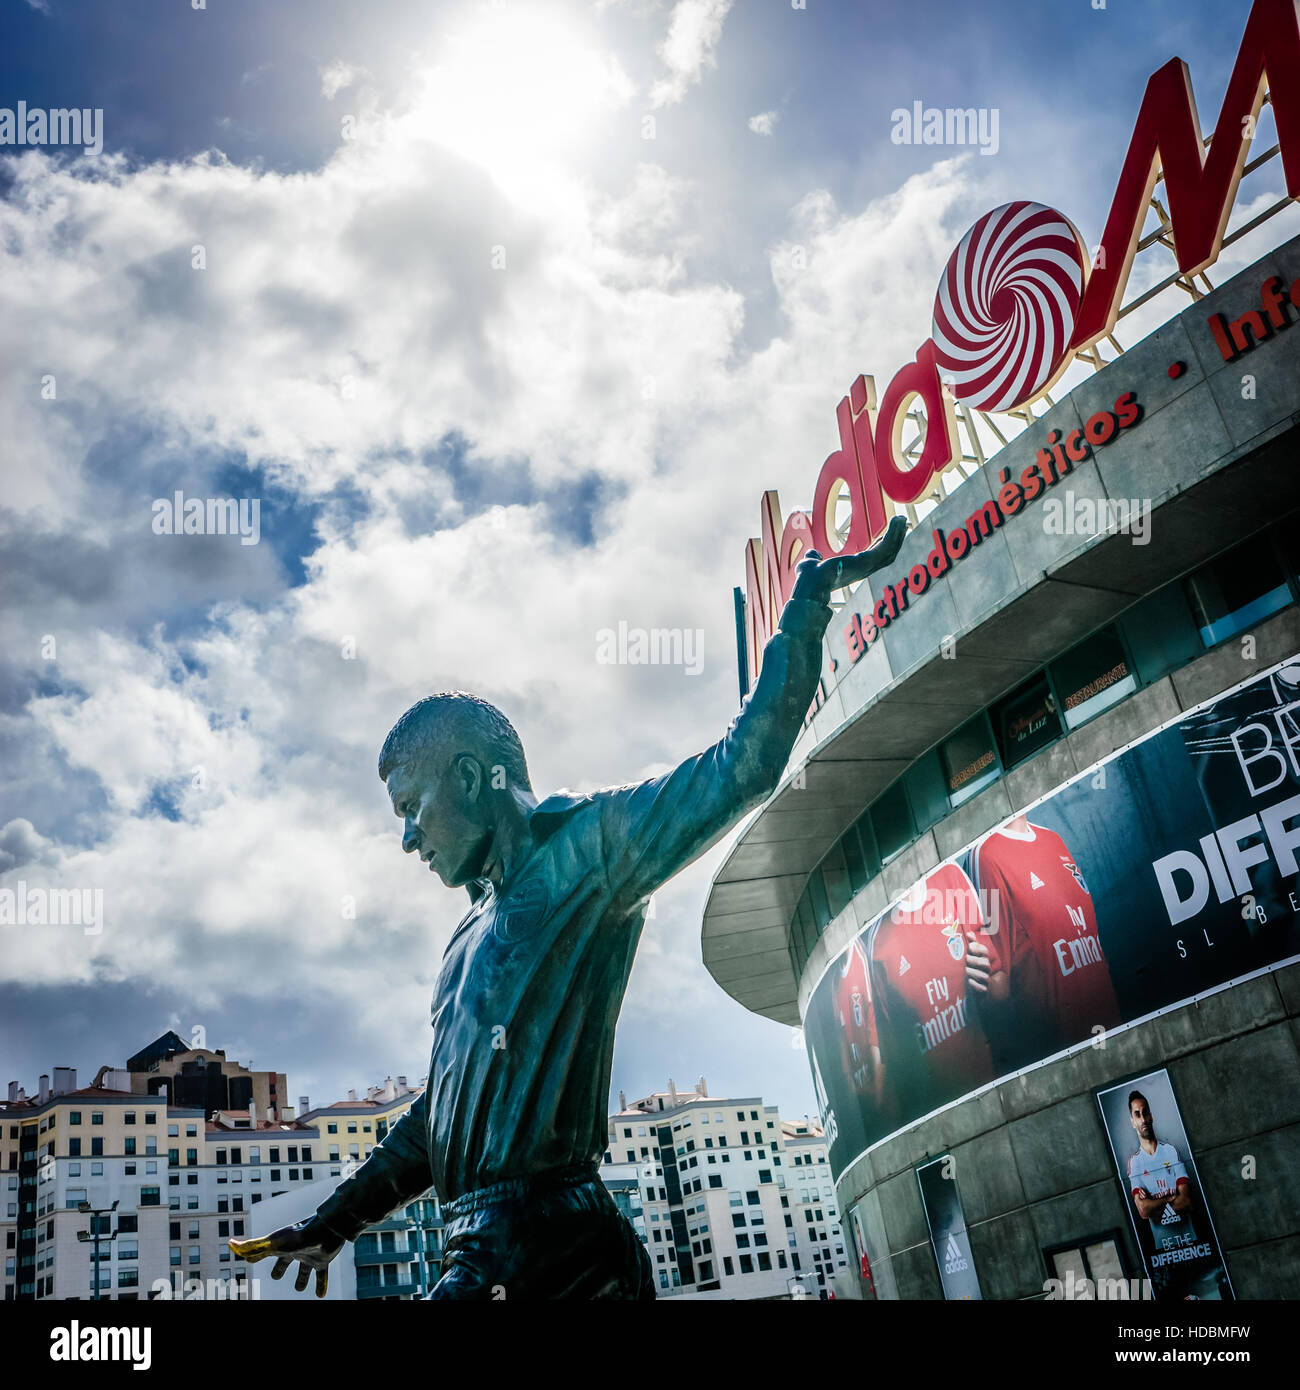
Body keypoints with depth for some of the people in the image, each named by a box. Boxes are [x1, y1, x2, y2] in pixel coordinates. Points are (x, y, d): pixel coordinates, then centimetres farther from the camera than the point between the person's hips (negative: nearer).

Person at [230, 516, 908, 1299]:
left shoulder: (586, 846, -2)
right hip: (496, 1250, 8)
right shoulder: (476, 937, 24)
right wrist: (338, 1220, 28)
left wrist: (808, 602, -6)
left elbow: (743, 765, -9)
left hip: (538, 1241, -8)